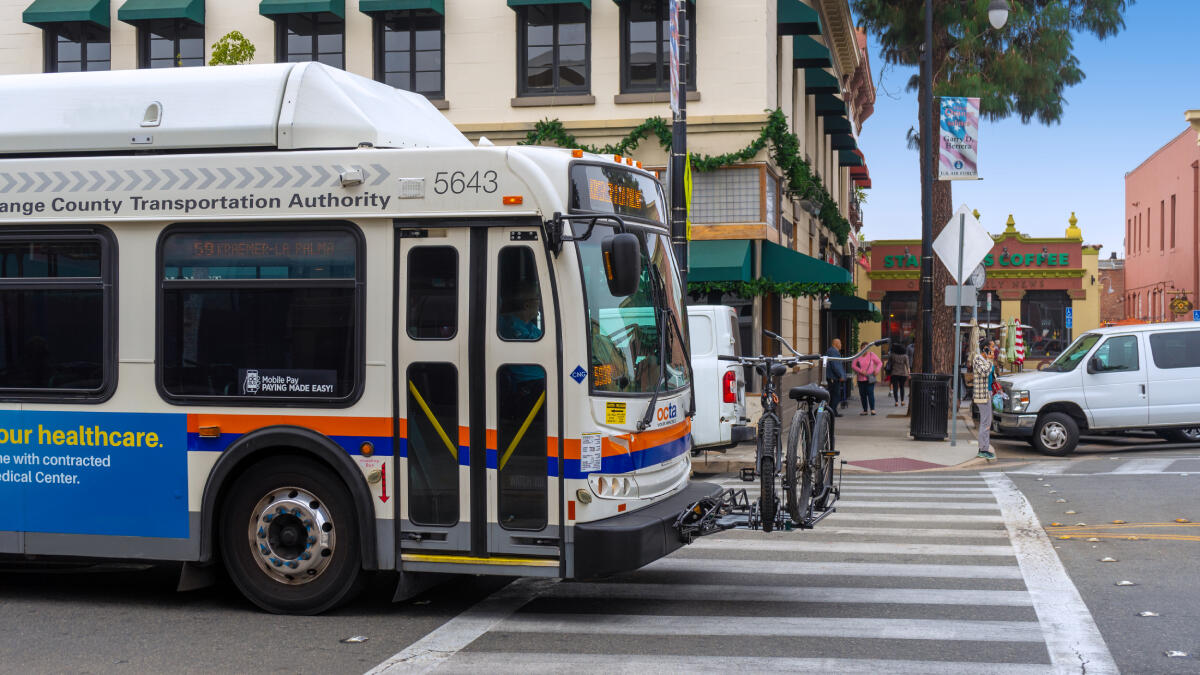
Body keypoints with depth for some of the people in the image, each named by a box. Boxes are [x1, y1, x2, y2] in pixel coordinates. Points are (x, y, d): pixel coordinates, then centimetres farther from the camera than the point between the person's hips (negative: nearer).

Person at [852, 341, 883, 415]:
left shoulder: (871, 355, 2)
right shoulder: (858, 356, 7)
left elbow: (879, 363, 6)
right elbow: (853, 365, 1)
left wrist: (877, 370, -12)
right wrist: (860, 371, -13)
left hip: (870, 378, -3)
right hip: (861, 378, 3)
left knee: (870, 393, -14)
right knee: (862, 395, 4)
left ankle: (872, 409, -9)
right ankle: (865, 410, 13)